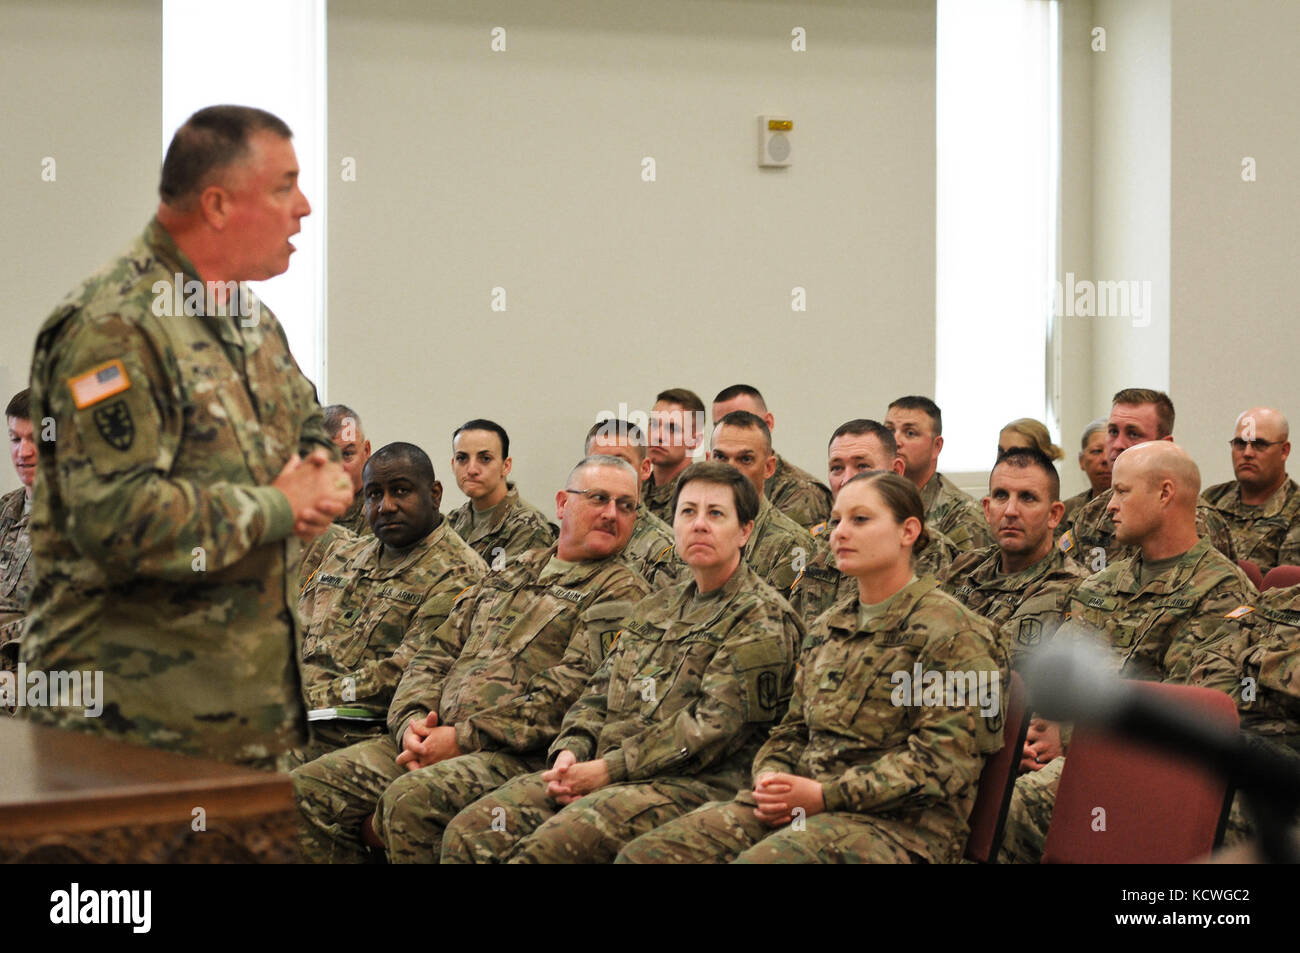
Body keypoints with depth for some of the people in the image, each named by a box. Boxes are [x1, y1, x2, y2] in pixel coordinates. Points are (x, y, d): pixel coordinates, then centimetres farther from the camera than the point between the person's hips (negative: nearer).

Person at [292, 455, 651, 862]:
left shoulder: (622, 594, 1)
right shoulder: (511, 574, 25)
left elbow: (568, 693, -12)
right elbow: (436, 655, 22)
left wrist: (463, 737, -14)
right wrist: (412, 720, 0)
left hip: (520, 755, -7)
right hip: (437, 738, 7)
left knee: (411, 799, -34)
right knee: (312, 786, -8)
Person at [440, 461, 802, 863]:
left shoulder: (764, 620, -3)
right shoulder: (657, 608, 23)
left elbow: (712, 727, -13)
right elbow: (600, 691, 23)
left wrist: (606, 770, -14)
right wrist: (570, 751, 0)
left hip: (695, 786, -8)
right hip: (604, 775, 8)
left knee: (544, 848, -33)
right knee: (469, 831, -12)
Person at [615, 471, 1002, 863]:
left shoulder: (952, 632, -4)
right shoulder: (827, 629, 21)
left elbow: (943, 760, -13)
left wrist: (824, 796, -16)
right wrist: (770, 779, 1)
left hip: (899, 822, -7)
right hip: (805, 805, 7)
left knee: (759, 861, -37)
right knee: (644, 854, -13)